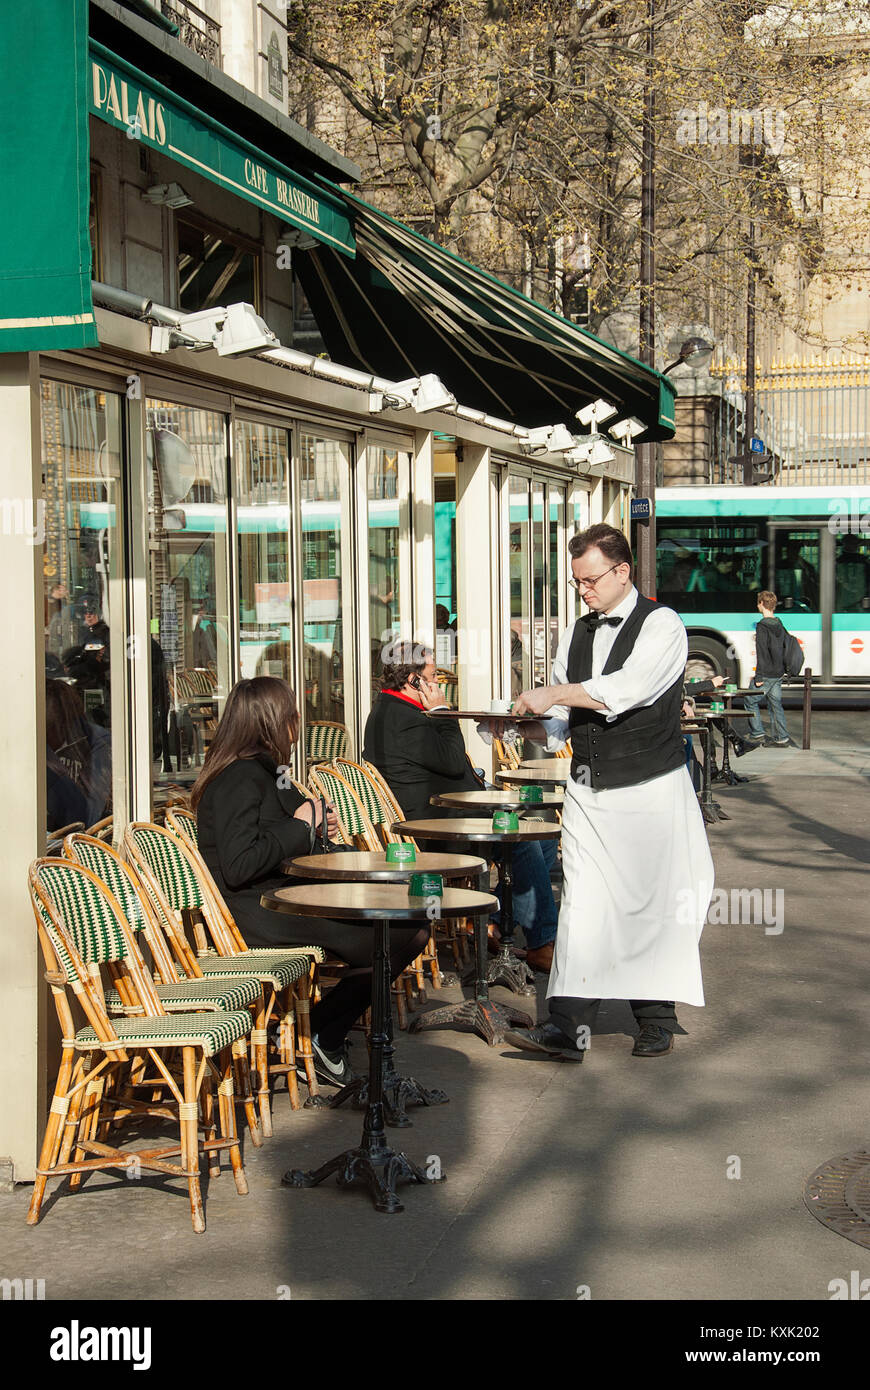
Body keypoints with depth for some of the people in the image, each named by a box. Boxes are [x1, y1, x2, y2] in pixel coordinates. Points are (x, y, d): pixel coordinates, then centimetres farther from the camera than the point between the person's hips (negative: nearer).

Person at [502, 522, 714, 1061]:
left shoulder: (661, 625, -8)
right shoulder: (577, 635, 13)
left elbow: (627, 688, -24)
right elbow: (562, 716, 15)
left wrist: (554, 694, -23)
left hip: (650, 792, -5)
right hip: (588, 793, 5)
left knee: (655, 905, 3)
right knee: (582, 903, -3)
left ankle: (657, 1021, 16)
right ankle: (569, 1026, -6)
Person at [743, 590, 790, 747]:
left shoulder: (762, 626, -15)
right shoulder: (779, 625, 10)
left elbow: (761, 653, -19)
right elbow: (784, 647, 17)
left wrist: (759, 677, -17)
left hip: (766, 674, -8)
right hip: (779, 674, 8)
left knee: (750, 701, 4)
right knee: (775, 704, 11)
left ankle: (757, 734, 4)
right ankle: (781, 738, 10)